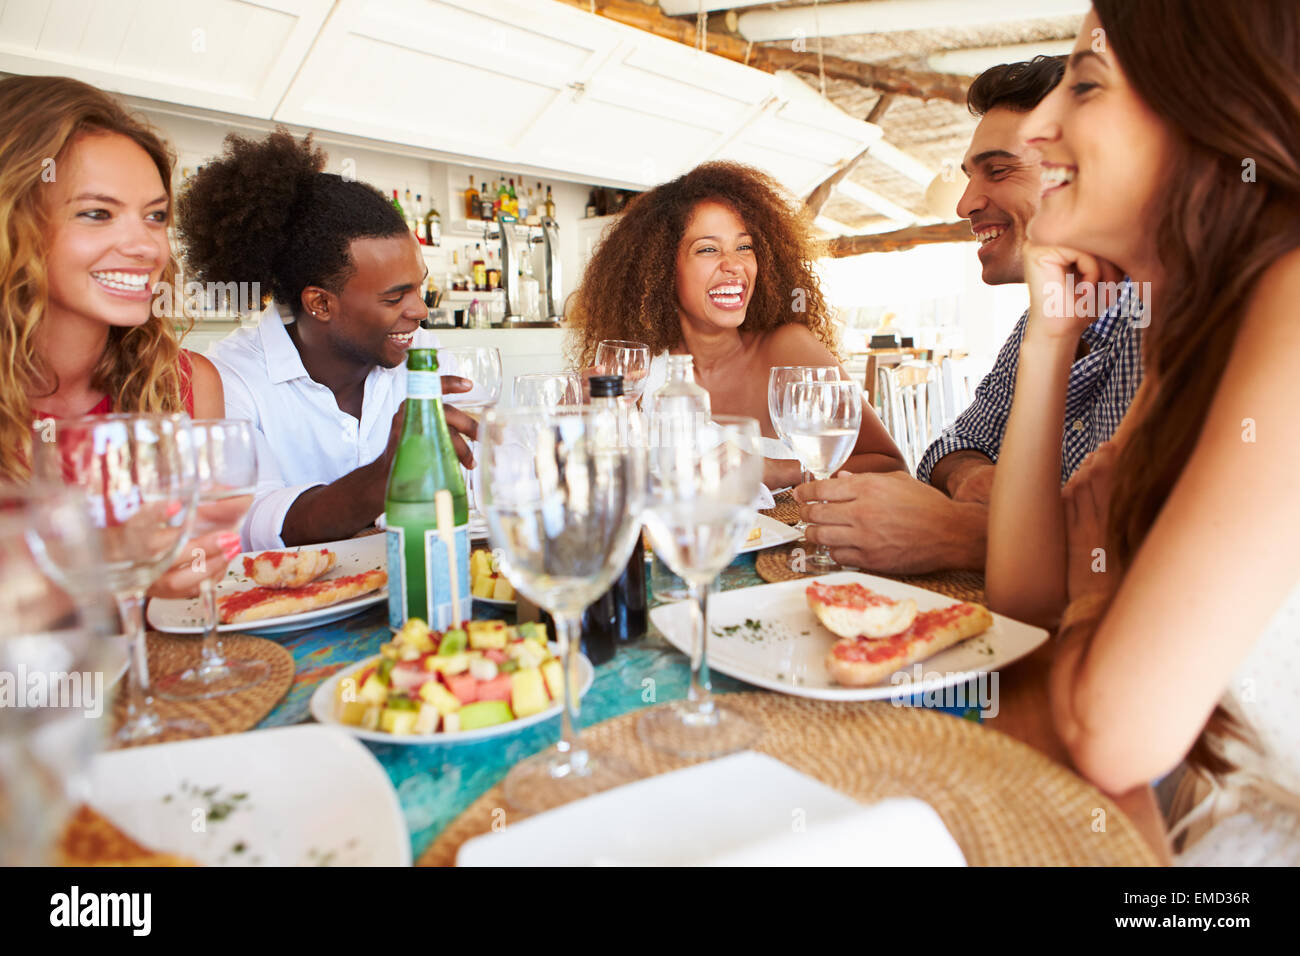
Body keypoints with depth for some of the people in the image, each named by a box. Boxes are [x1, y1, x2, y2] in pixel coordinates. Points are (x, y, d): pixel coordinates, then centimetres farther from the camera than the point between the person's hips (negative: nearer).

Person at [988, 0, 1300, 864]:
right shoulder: (1202, 330, 5)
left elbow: (1116, 732, -26)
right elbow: (1023, 586, 2)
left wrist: (1096, 551, -4)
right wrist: (1050, 333, -1)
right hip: (1227, 821, 6)